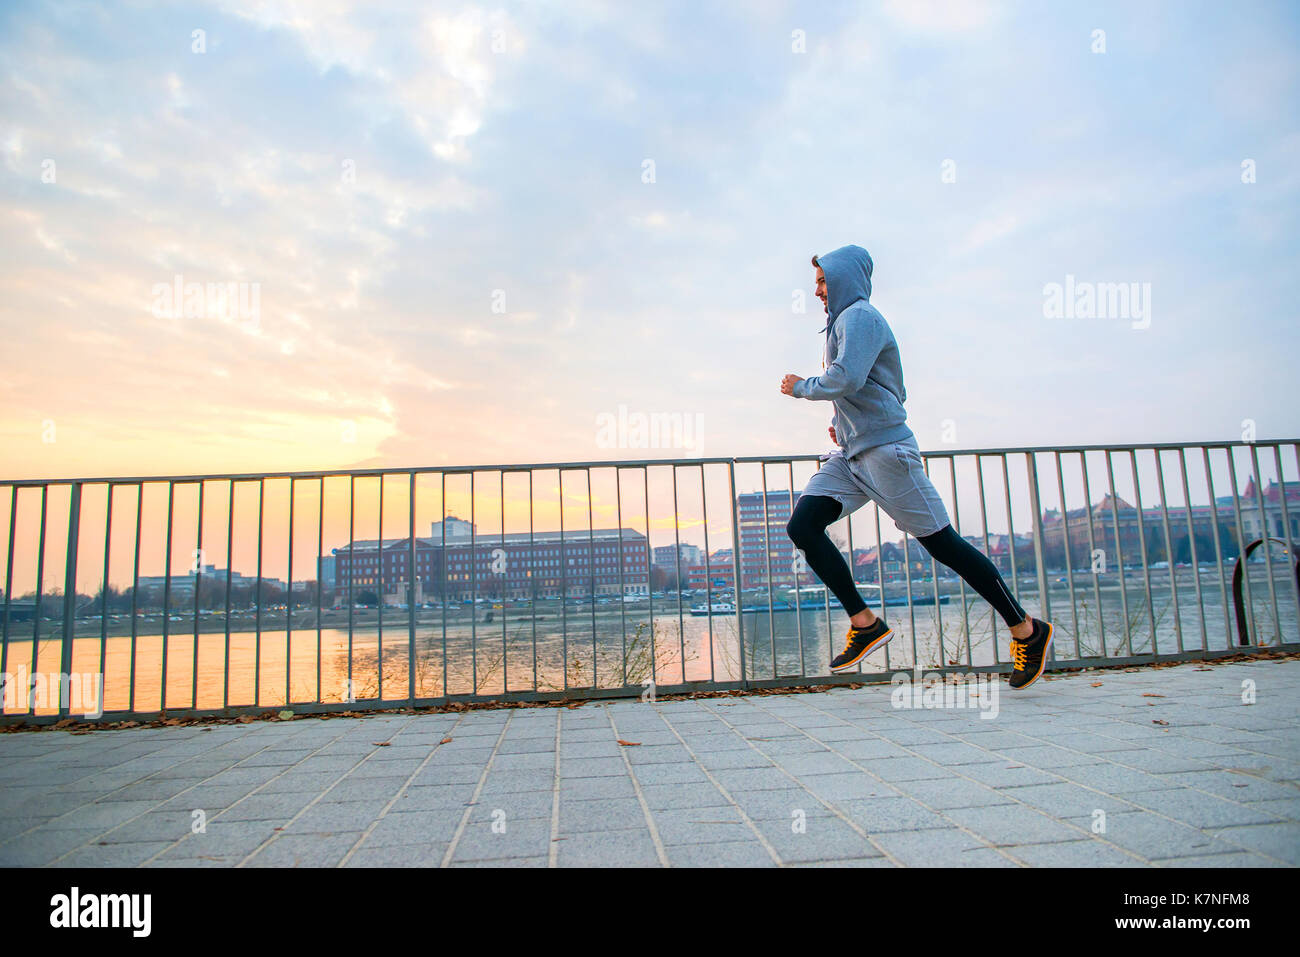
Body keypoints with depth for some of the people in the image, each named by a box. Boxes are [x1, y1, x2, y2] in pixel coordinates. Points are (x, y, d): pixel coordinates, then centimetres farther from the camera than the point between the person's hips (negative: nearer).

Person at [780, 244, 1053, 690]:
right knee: (802, 525, -7)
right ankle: (865, 623, -5)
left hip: (885, 450, -10)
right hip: (850, 456, 10)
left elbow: (846, 379, -24)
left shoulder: (859, 316, -8)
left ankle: (1028, 631, 10)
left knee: (942, 543, -5)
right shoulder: (843, 323, 23)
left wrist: (801, 387, -6)